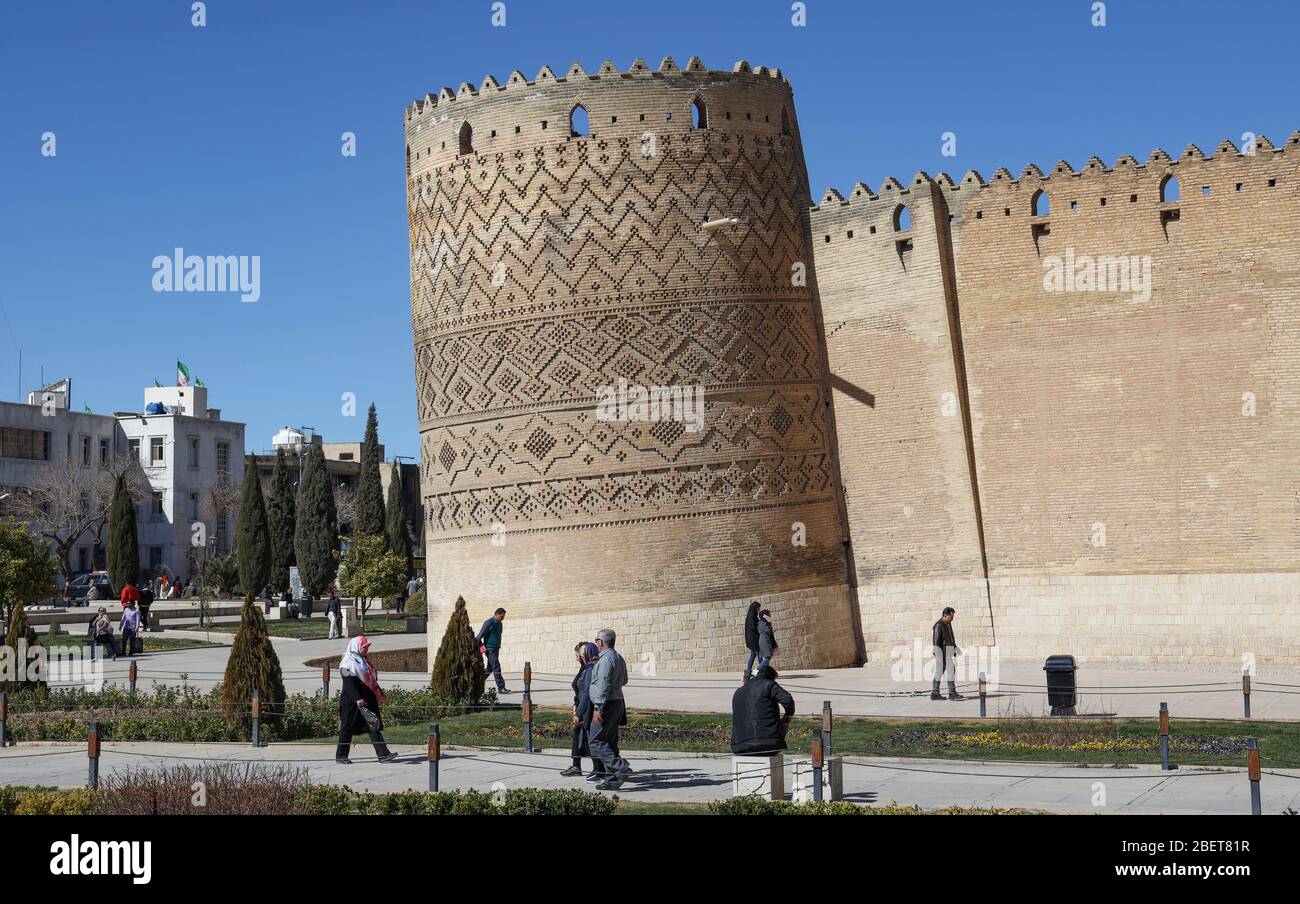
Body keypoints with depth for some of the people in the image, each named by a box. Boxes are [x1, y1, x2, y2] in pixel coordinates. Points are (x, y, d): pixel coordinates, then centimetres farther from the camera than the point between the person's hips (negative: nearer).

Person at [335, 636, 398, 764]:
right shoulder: (348, 663, -11)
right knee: (347, 727, 1)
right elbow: (349, 683, -20)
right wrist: (357, 699, -28)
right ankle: (340, 756, 12)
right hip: (352, 701, -8)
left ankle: (383, 754, -4)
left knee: (375, 725, 0)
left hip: (368, 699, 8)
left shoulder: (364, 661, 16)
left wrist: (380, 694, 25)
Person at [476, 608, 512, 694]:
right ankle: (501, 688, -12)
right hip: (490, 649, -9)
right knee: (496, 669, -11)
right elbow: (479, 636, -12)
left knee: (490, 669, 12)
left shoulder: (499, 624, 15)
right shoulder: (489, 623, -12)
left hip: (496, 649, 9)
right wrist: (476, 647, -13)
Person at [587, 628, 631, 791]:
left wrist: (598, 708, -22)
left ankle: (621, 768, -17)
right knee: (610, 743, 12)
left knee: (595, 742, -8)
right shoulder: (619, 659, 15)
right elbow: (624, 680, 29)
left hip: (607, 705, -10)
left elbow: (603, 685, -21)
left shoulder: (605, 660, -15)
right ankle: (612, 780, 12)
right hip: (618, 704, 10)